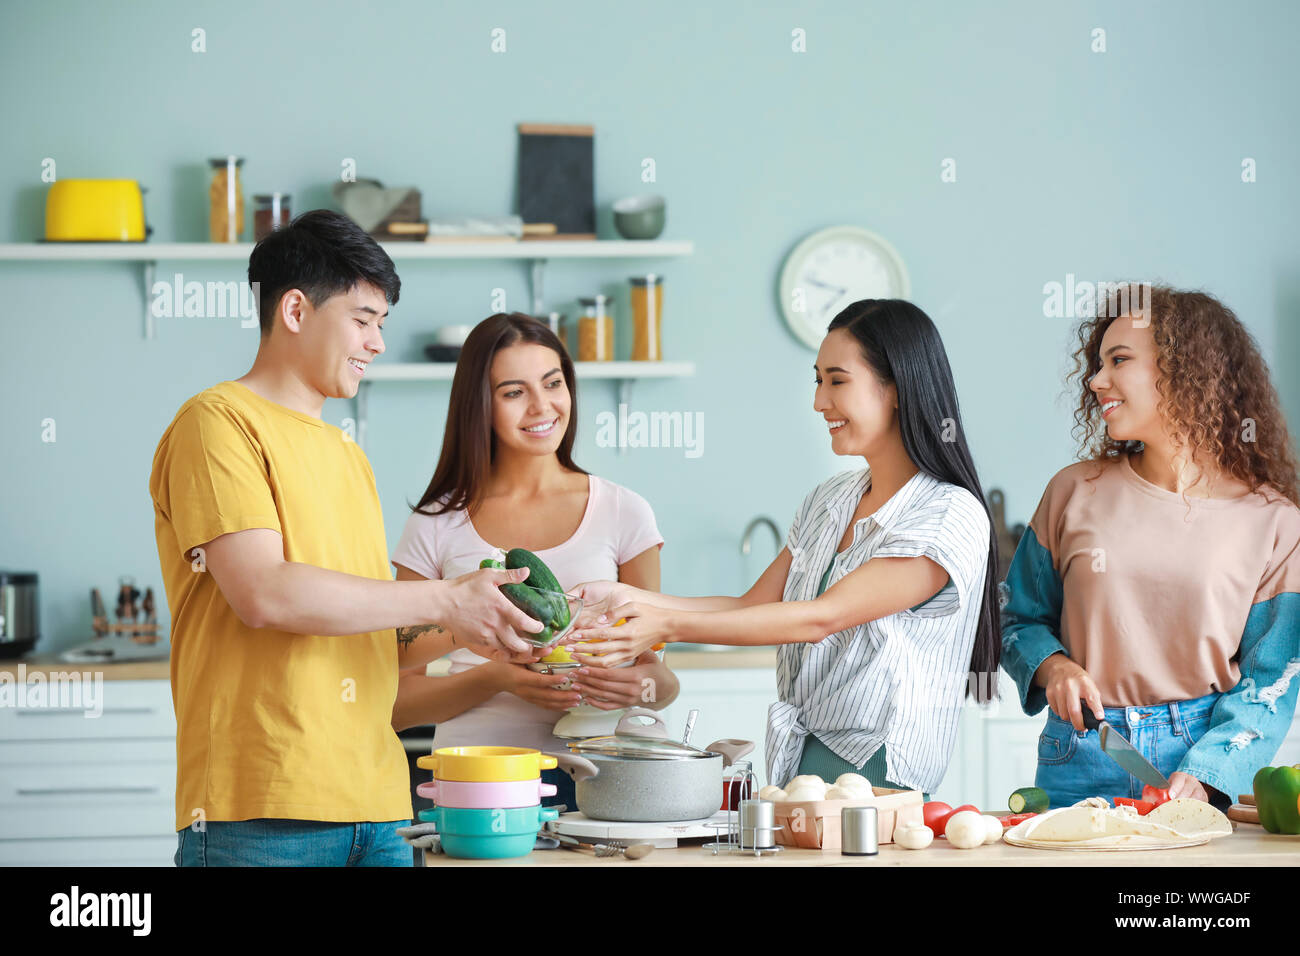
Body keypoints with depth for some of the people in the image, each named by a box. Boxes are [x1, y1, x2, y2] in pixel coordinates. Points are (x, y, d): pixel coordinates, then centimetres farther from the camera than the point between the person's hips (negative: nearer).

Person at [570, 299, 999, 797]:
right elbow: (753, 607, 14)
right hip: (796, 765, 7)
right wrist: (630, 598, 0)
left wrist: (668, 626, -21)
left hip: (876, 775, -7)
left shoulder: (951, 517, -10)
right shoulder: (828, 501, 17)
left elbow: (821, 617, -17)